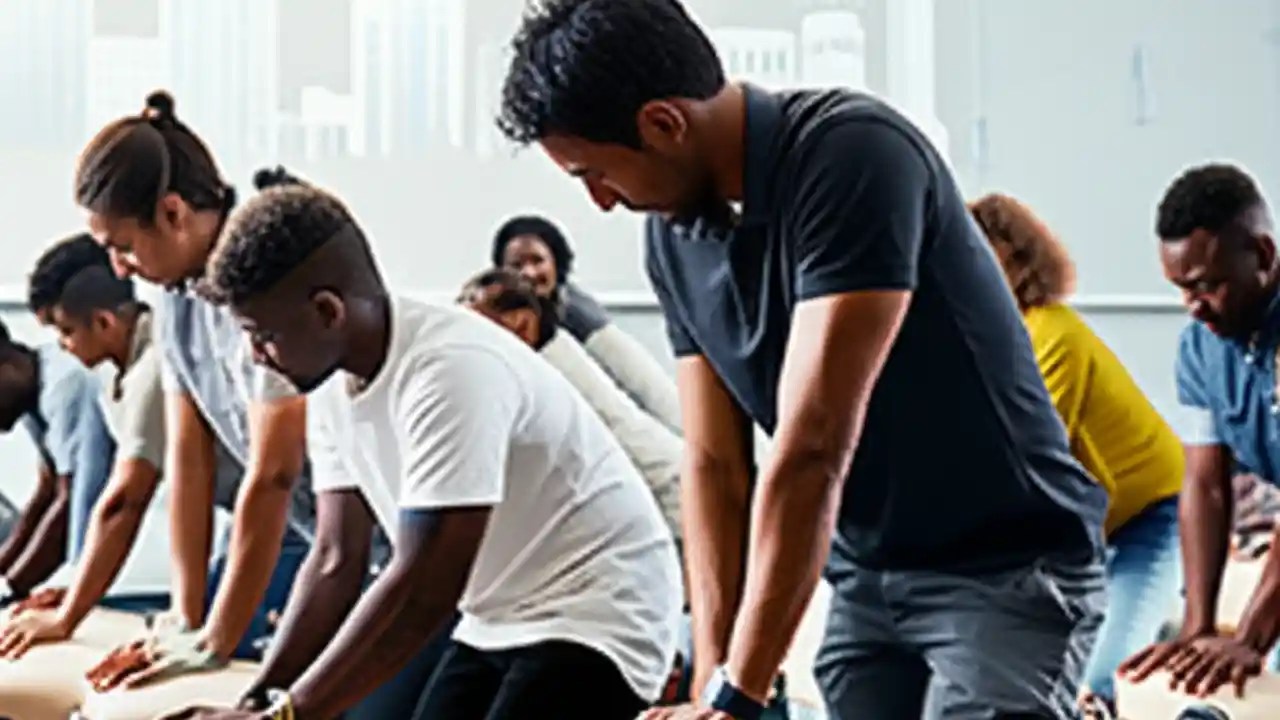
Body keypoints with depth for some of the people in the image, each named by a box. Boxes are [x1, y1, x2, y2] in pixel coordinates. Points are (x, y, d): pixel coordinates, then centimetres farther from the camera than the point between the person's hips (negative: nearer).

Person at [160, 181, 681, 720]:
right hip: (499, 624, 9)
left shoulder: (453, 370, -27)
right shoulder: (333, 384, -1)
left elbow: (423, 593, -29)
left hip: (594, 615, -9)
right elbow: (336, 559, 2)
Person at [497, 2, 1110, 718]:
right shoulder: (674, 234, 1)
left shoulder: (853, 153, -24)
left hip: (1006, 571, -7)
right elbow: (713, 462, 1)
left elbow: (814, 446, -28)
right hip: (867, 580, 7)